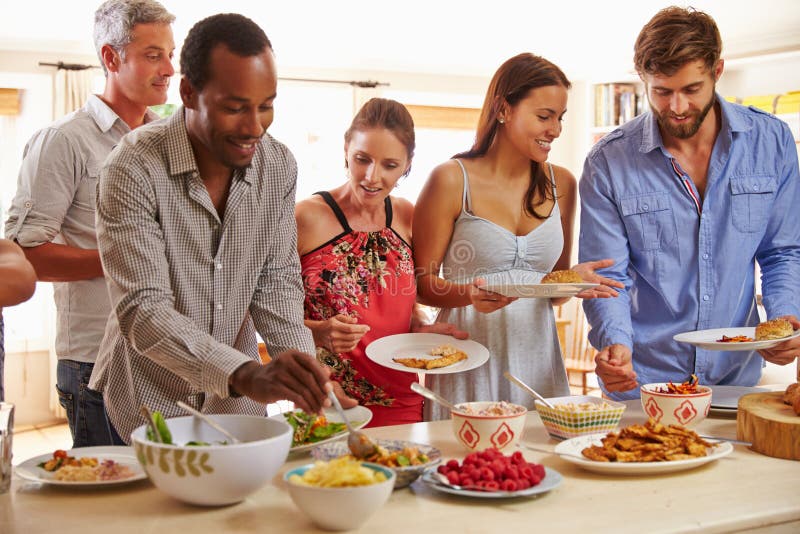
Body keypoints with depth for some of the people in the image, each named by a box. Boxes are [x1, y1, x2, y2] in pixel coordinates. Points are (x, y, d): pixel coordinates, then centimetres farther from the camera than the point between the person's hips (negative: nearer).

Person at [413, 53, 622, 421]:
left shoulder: (561, 184, 9)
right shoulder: (451, 180, -5)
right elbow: (422, 283, -4)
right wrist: (468, 294, -22)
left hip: (537, 353, 4)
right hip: (469, 355, -4)